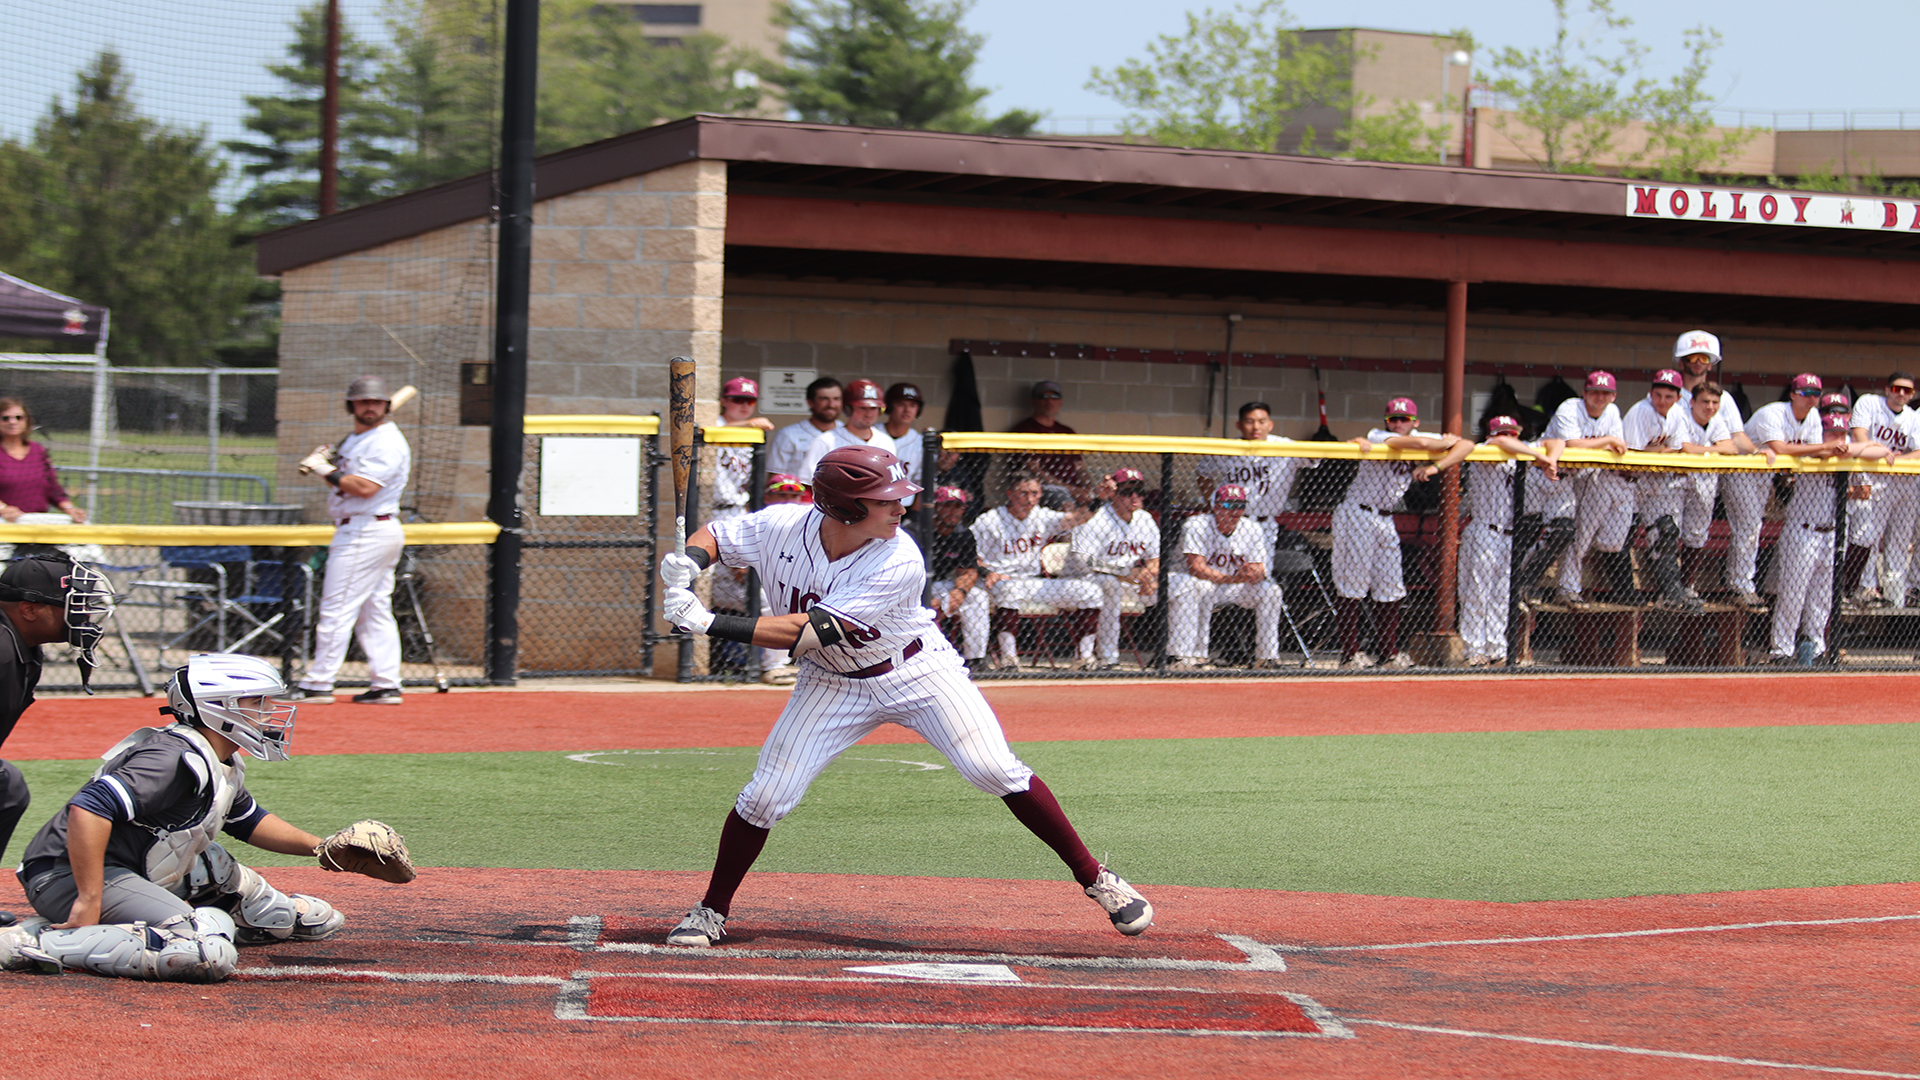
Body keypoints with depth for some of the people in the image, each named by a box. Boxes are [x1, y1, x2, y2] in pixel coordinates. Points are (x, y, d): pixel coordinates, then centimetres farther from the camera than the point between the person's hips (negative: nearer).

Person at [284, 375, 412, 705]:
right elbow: (346, 481, 20)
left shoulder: (387, 442, -13)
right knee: (375, 610, 9)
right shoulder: (356, 439, 19)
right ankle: (386, 686, 9)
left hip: (366, 534, -11)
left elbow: (365, 487, -23)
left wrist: (327, 471, -16)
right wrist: (325, 463, 1)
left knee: (337, 609, -9)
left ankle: (318, 684, -8)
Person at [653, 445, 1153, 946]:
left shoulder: (900, 563, -31)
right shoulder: (779, 528, -21)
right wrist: (688, 564, -24)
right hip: (834, 683, 3)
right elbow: (713, 535, 0)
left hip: (917, 673, -3)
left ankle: (1095, 878, -2)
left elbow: (808, 633, -35)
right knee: (764, 797, -6)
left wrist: (711, 624, -39)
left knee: (997, 772, -14)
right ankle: (712, 912, 14)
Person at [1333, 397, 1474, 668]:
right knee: (1352, 585, -5)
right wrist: (1445, 443, -12)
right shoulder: (1377, 437, -14)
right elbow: (1418, 443, -32)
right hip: (1356, 516, -7)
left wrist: (1435, 466, -19)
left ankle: (1389, 652, 14)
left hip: (1385, 521, 7)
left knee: (1390, 589, 7)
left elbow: (1466, 445, -4)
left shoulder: (1422, 438, 4)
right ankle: (1349, 654, -2)